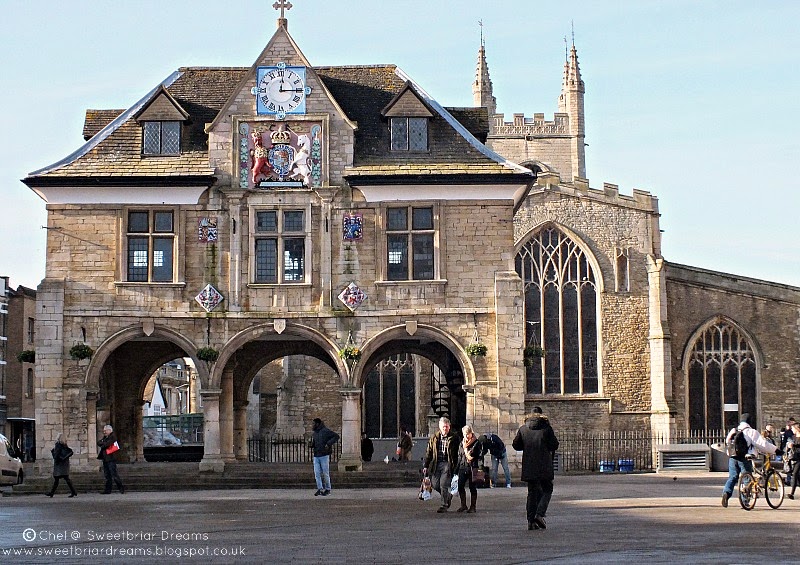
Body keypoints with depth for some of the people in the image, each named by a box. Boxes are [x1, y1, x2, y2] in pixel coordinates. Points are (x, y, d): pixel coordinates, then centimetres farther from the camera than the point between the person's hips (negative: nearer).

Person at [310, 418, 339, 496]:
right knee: (317, 473, -1)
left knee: (325, 473, -1)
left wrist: (329, 444, -18)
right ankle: (320, 489, 3)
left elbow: (336, 436, -11)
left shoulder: (325, 431, -8)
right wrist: (312, 447, 9)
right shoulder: (314, 433, 14)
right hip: (316, 456, 7)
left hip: (324, 455, -7)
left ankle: (327, 489, 9)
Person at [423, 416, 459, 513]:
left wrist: (456, 467, -4)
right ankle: (448, 496, 28)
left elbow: (457, 453, 1)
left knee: (443, 484, -9)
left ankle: (444, 505, 1)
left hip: (447, 464, -4)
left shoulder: (454, 438, 0)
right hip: (436, 464, 4)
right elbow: (429, 452, 13)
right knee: (435, 484, 2)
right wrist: (426, 466, 7)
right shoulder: (434, 438, 11)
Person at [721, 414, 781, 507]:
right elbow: (763, 444, -11)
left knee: (733, 477, 9)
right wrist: (776, 450, -4)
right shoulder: (751, 432, -7)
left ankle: (726, 492, -16)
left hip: (733, 457, 5)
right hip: (744, 458, -5)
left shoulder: (733, 431, 11)